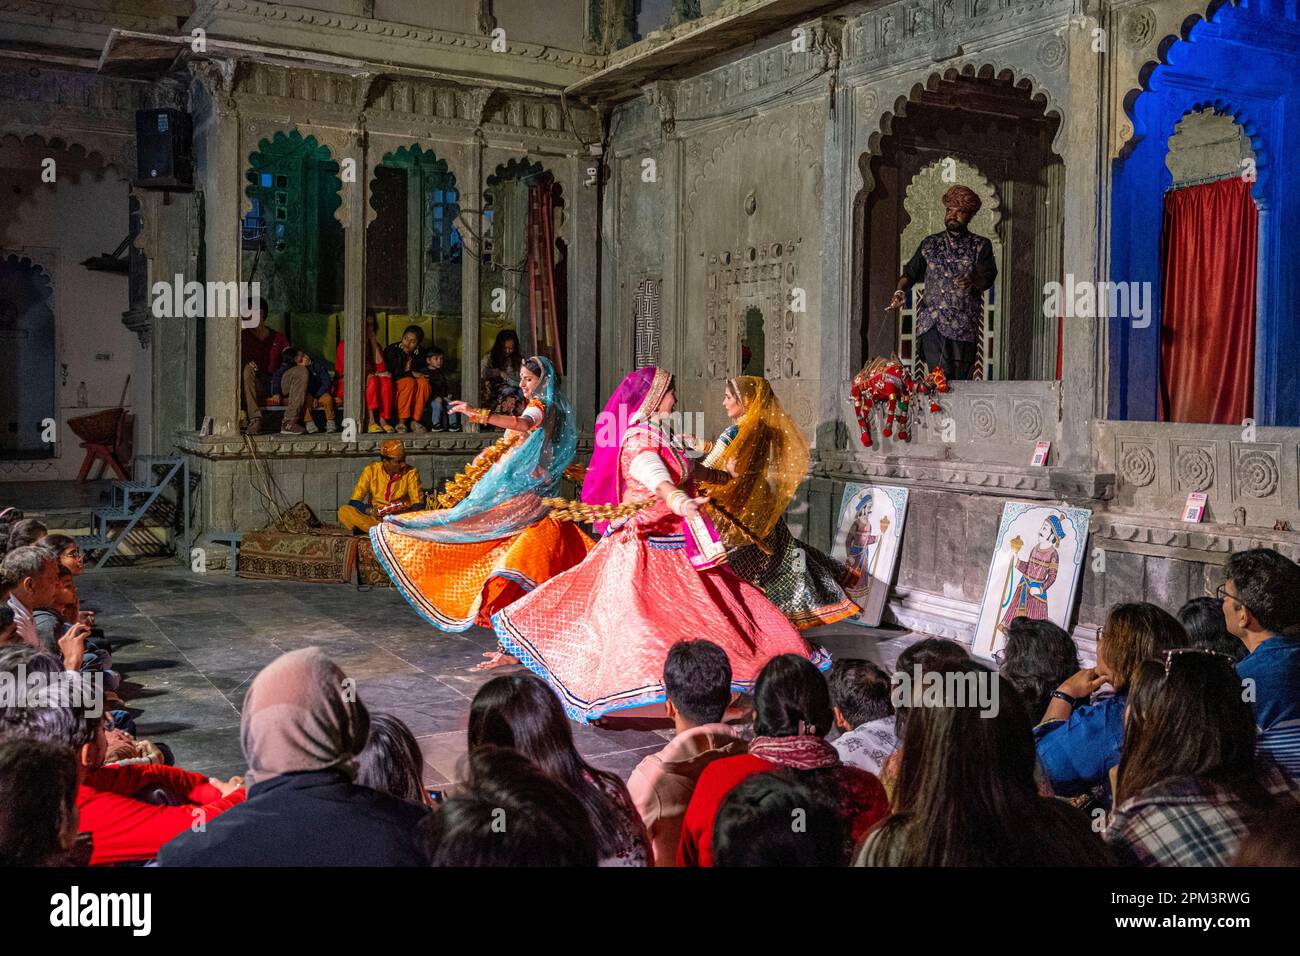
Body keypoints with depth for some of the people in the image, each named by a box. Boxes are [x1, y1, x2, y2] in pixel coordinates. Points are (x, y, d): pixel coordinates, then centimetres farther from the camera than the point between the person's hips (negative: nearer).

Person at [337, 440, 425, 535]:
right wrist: (370, 511, -28)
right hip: (374, 518, 1)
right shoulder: (371, 470, -4)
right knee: (344, 511, -24)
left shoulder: (411, 472, -5)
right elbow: (353, 502, -6)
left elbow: (418, 504, -5)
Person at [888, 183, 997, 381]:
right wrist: (899, 291, -9)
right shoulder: (929, 244, 14)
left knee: (959, 381, 0)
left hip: (965, 326, 0)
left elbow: (988, 278, -5)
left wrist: (973, 280, -28)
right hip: (932, 322, 1)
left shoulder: (981, 246, 8)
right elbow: (910, 272, 12)